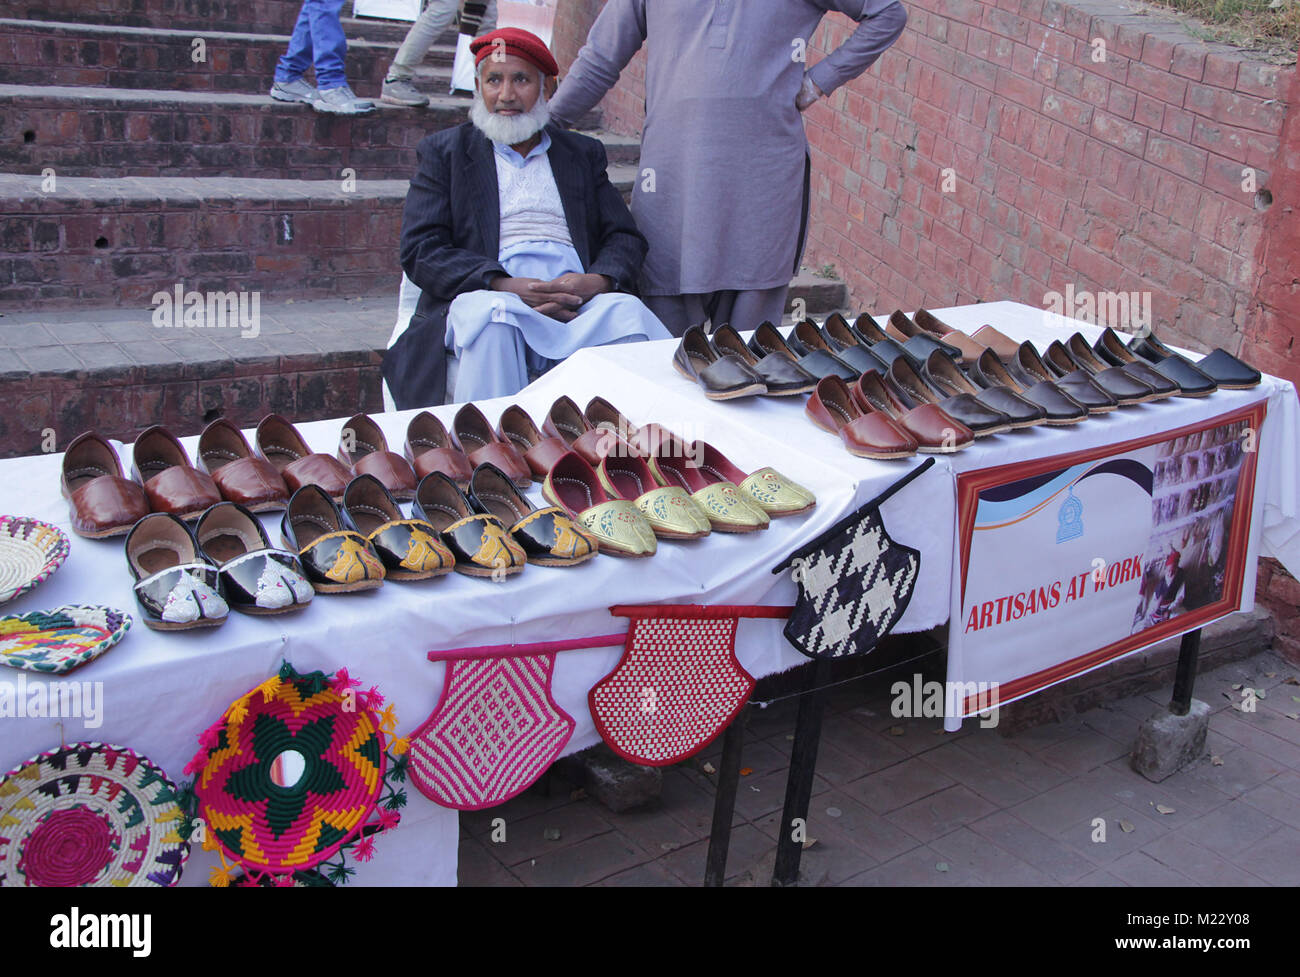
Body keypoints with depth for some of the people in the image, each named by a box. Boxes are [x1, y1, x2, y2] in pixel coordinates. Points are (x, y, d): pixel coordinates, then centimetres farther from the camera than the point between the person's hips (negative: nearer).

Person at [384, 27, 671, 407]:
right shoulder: (444, 151, 18)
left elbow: (625, 238, 16)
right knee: (493, 315, -37)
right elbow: (420, 248, 5)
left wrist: (598, 281, -10)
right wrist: (504, 285, -13)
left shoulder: (583, 153, 25)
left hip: (577, 305, 2)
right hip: (484, 300, -2)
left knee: (627, 310, -31)